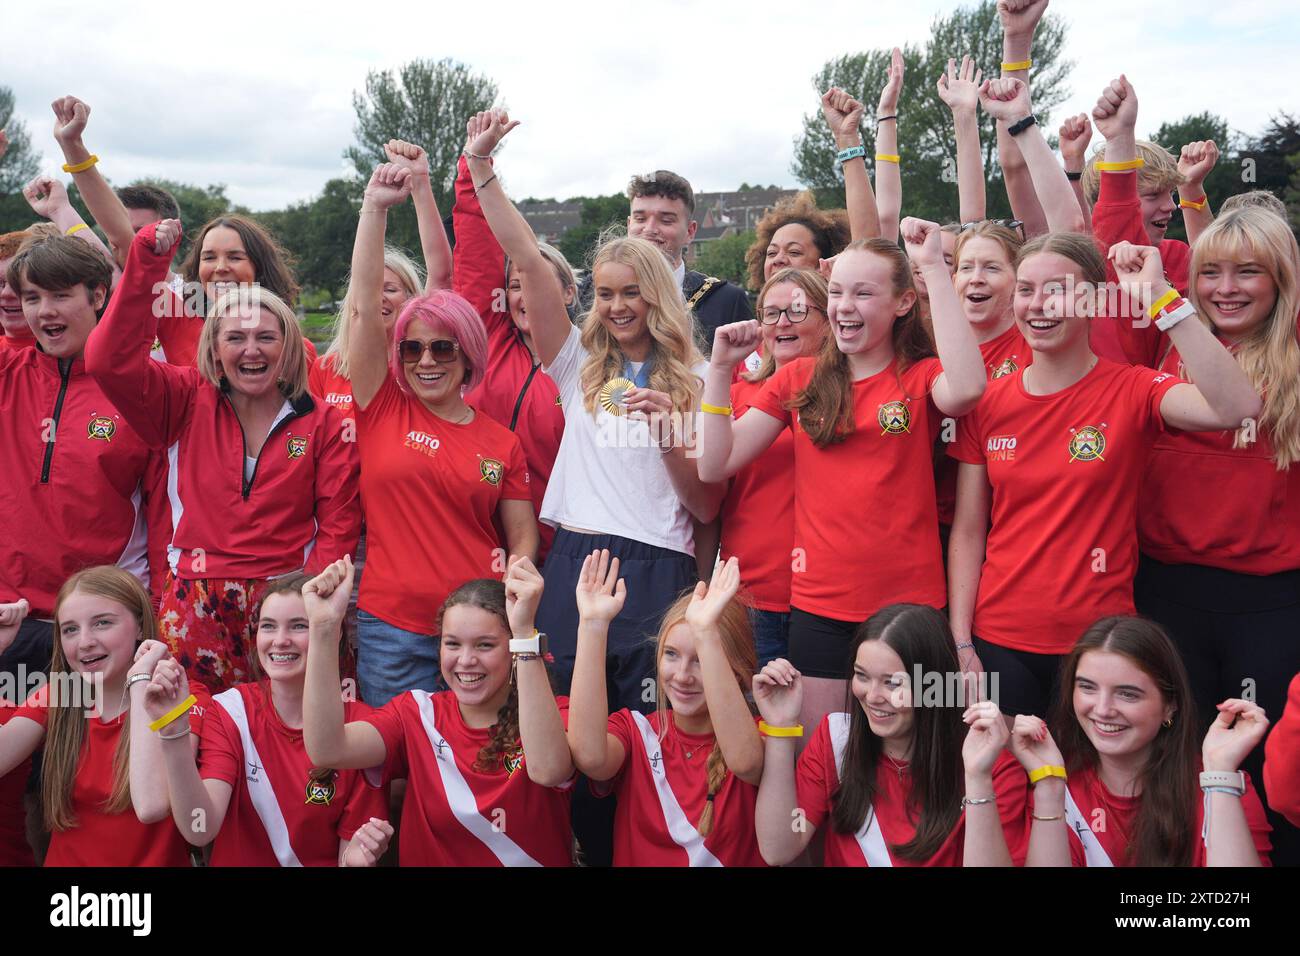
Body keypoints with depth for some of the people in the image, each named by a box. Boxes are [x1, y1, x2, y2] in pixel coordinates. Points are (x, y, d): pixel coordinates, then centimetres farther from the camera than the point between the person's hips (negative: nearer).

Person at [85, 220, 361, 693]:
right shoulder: (187, 403, 7)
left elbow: (338, 524, 2)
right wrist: (148, 259, -10)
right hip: (194, 607, 1)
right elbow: (110, 359, -7)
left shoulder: (322, 423, 4)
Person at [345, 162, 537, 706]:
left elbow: (522, 537, 6)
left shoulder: (501, 442, 5)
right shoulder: (383, 410, 3)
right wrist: (374, 208, -8)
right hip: (391, 628, 0)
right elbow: (366, 307, -4)